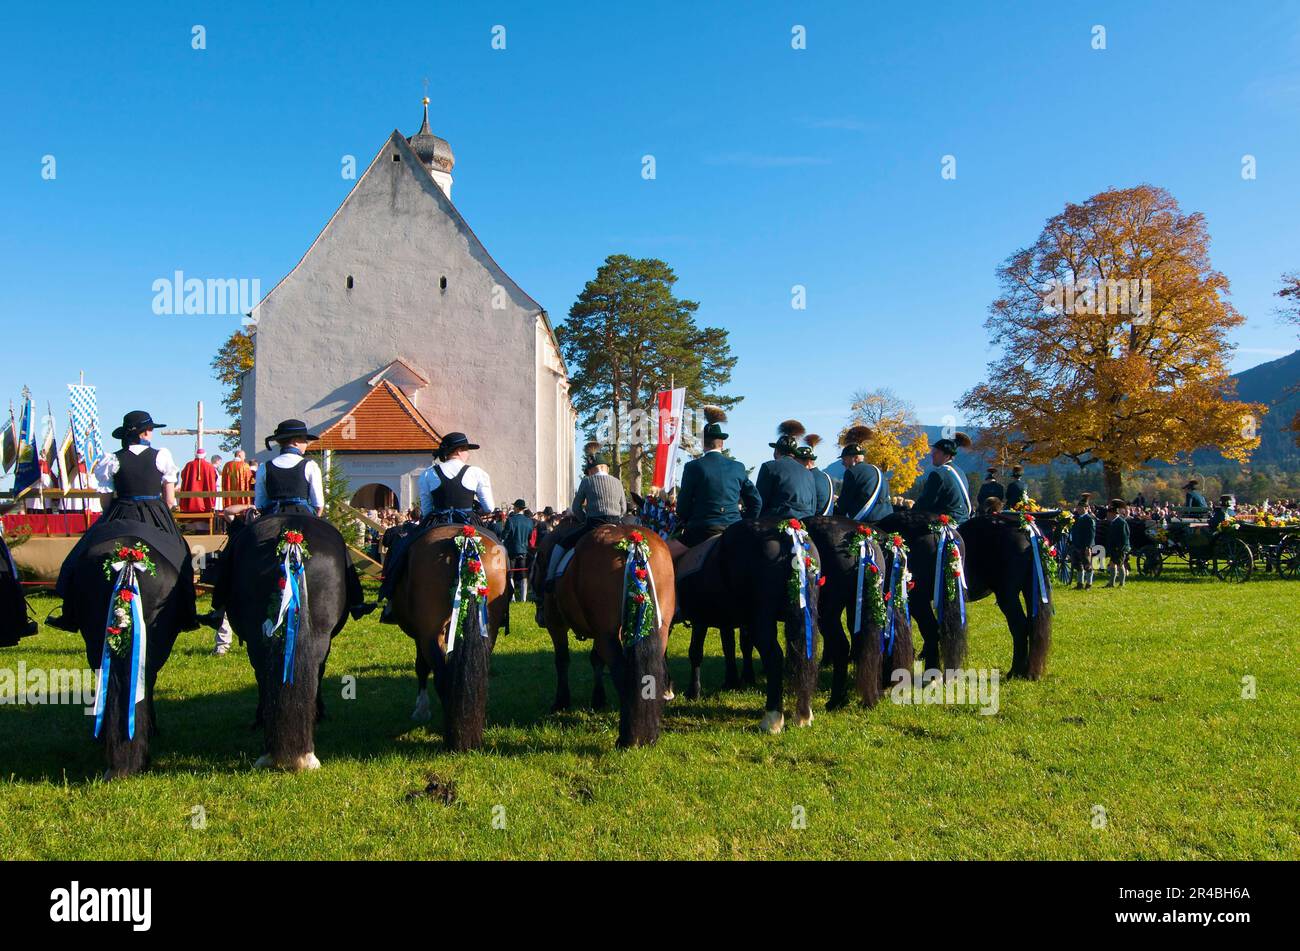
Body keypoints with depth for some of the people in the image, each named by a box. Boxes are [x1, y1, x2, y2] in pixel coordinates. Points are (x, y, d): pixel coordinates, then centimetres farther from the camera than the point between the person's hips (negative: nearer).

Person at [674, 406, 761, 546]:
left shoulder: (693, 467, -3)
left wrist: (686, 525, 16)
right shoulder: (738, 467, 8)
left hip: (701, 531, -4)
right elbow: (756, 502, 11)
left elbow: (683, 505, -1)